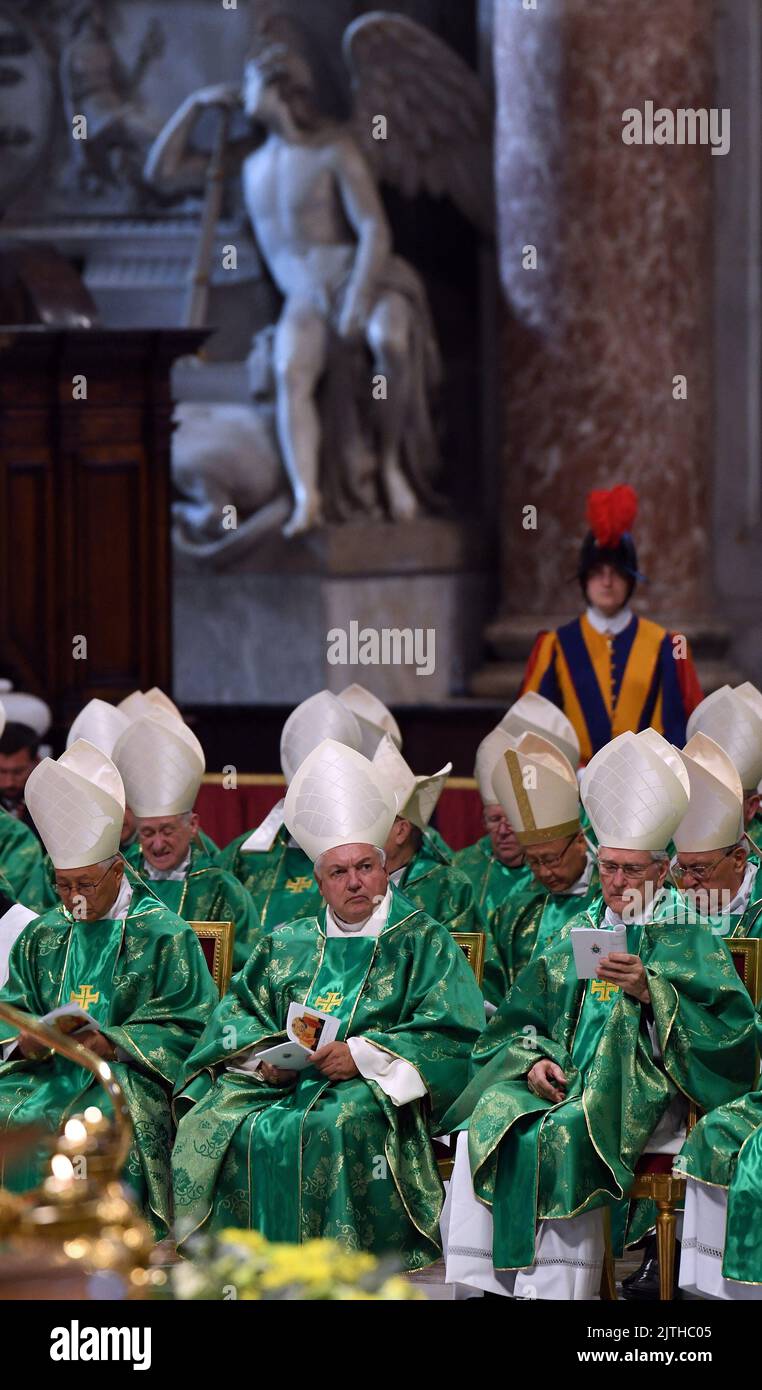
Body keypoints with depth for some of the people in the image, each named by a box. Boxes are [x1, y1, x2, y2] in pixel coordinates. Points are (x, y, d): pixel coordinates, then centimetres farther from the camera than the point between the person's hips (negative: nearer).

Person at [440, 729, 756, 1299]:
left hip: (641, 1088, -5)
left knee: (564, 1134, -35)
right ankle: (481, 1279, -27)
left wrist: (649, 991, -18)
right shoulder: (577, 933, 22)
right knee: (490, 1115, -26)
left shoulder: (686, 937, 7)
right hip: (565, 1078, 5)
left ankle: (553, 1288, -32)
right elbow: (522, 1017, 17)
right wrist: (535, 1058, -5)